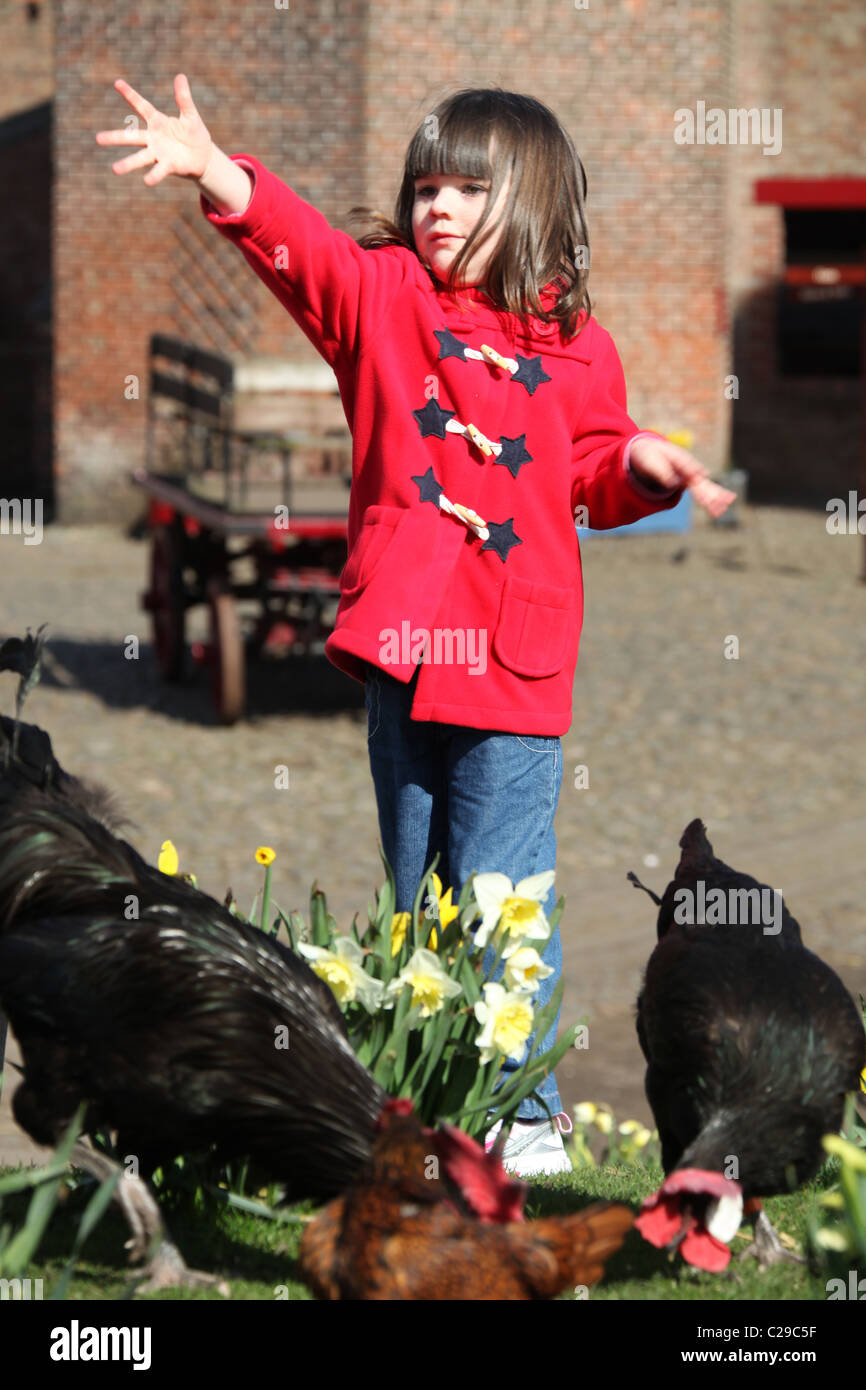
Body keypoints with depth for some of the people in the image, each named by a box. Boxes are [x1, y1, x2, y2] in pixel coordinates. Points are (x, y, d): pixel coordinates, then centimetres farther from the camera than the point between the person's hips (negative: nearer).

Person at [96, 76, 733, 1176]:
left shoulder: (576, 346, 6)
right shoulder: (382, 292, 5)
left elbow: (594, 475, 16)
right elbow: (298, 243, -13)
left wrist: (646, 464, -7)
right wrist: (215, 171, -31)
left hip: (515, 663, -2)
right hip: (401, 643, 2)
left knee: (501, 900, -5)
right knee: (415, 893, 13)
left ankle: (526, 1114, 8)